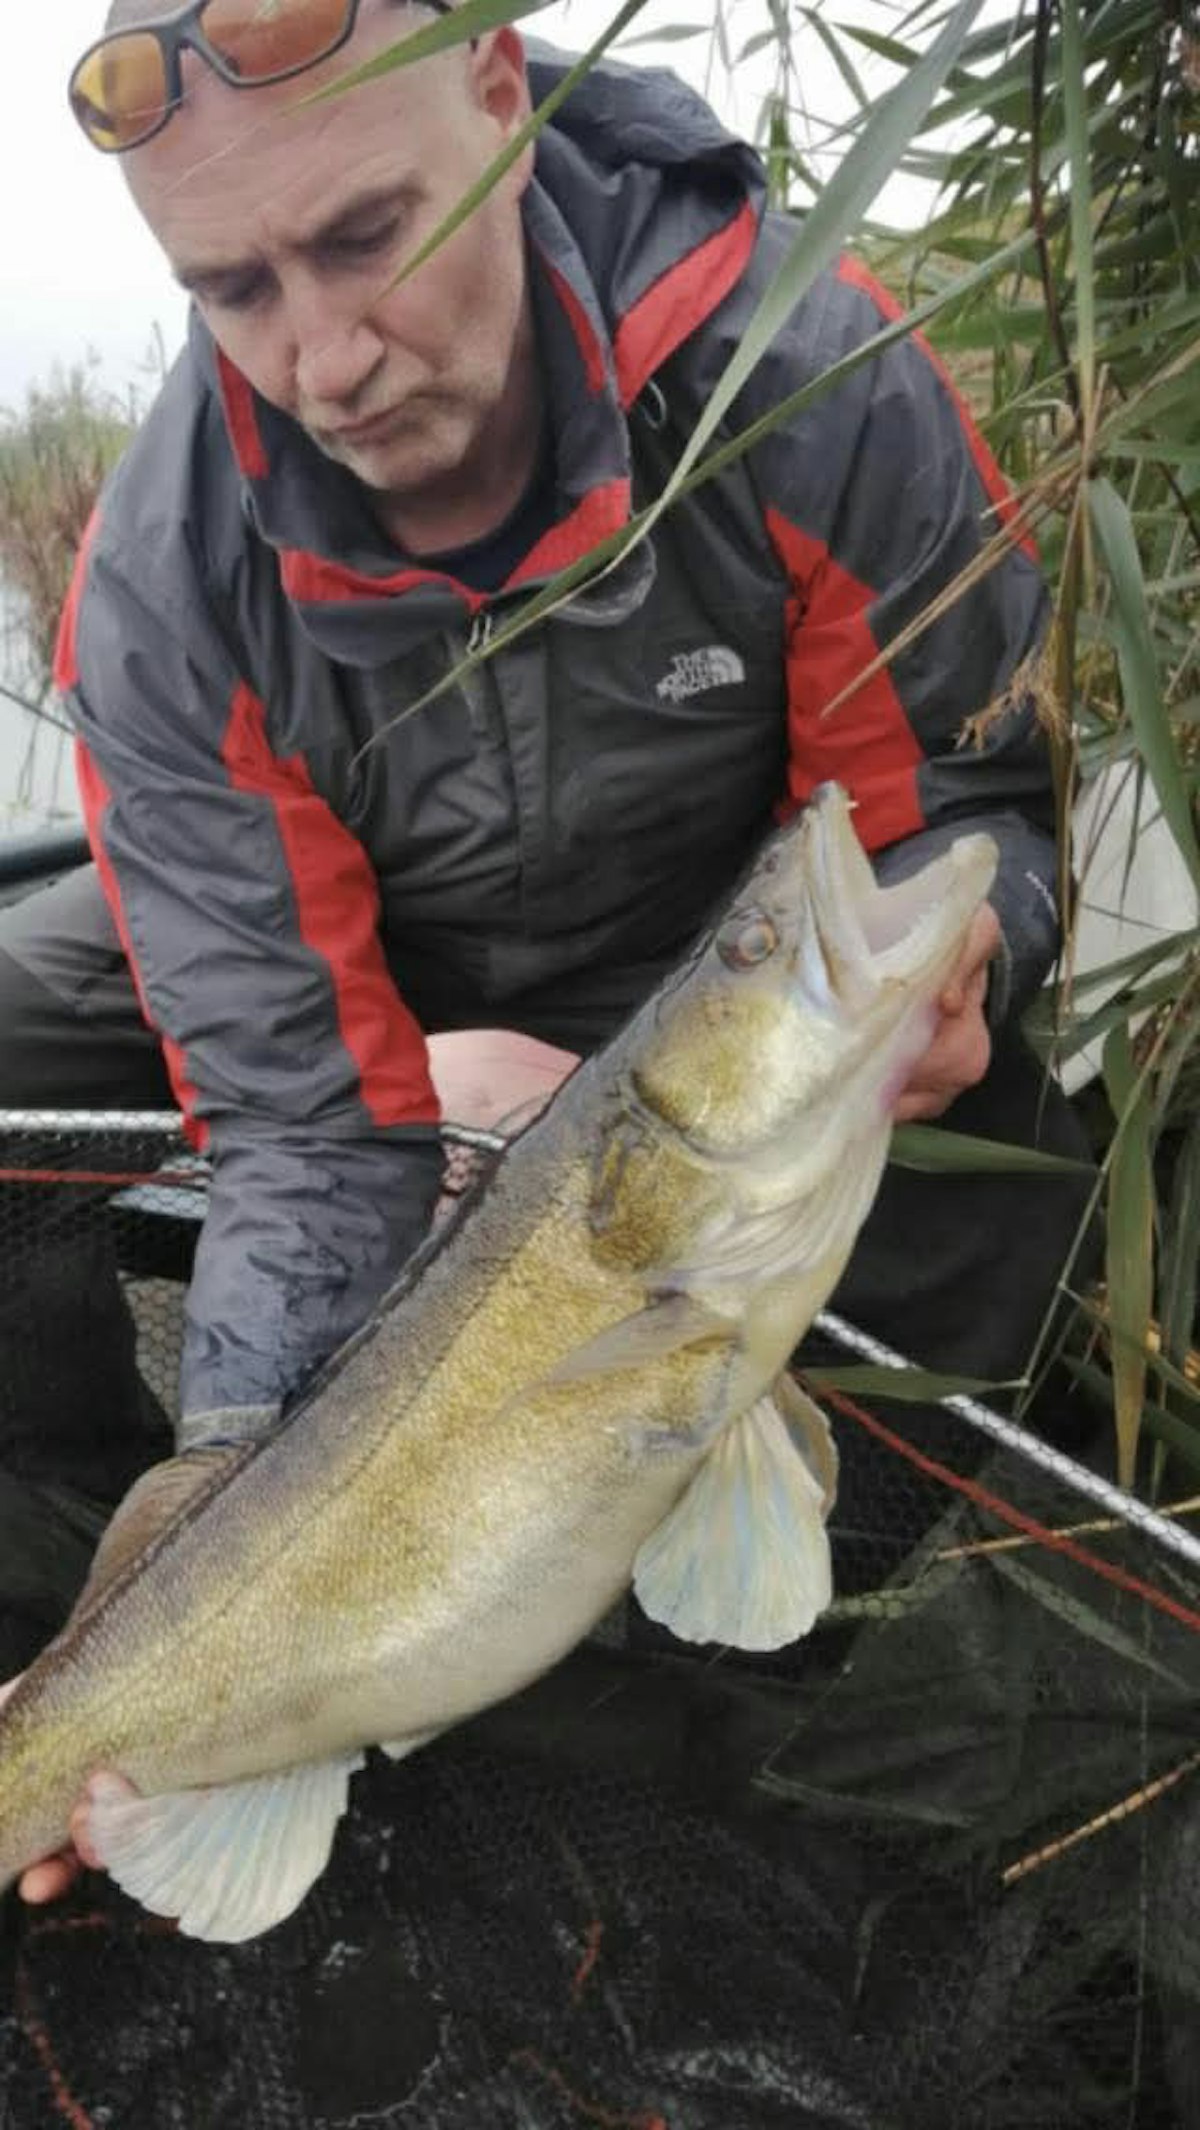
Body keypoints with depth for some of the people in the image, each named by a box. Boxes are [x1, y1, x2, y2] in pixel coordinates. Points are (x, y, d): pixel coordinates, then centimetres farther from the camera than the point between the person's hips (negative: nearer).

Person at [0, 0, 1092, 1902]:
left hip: (719, 930, 0)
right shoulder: (168, 601, -29)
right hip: (373, 939, 2)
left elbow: (967, 797, -17)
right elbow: (307, 1117, -26)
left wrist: (944, 952, -42)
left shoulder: (808, 370, -32)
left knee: (1003, 1190, -24)